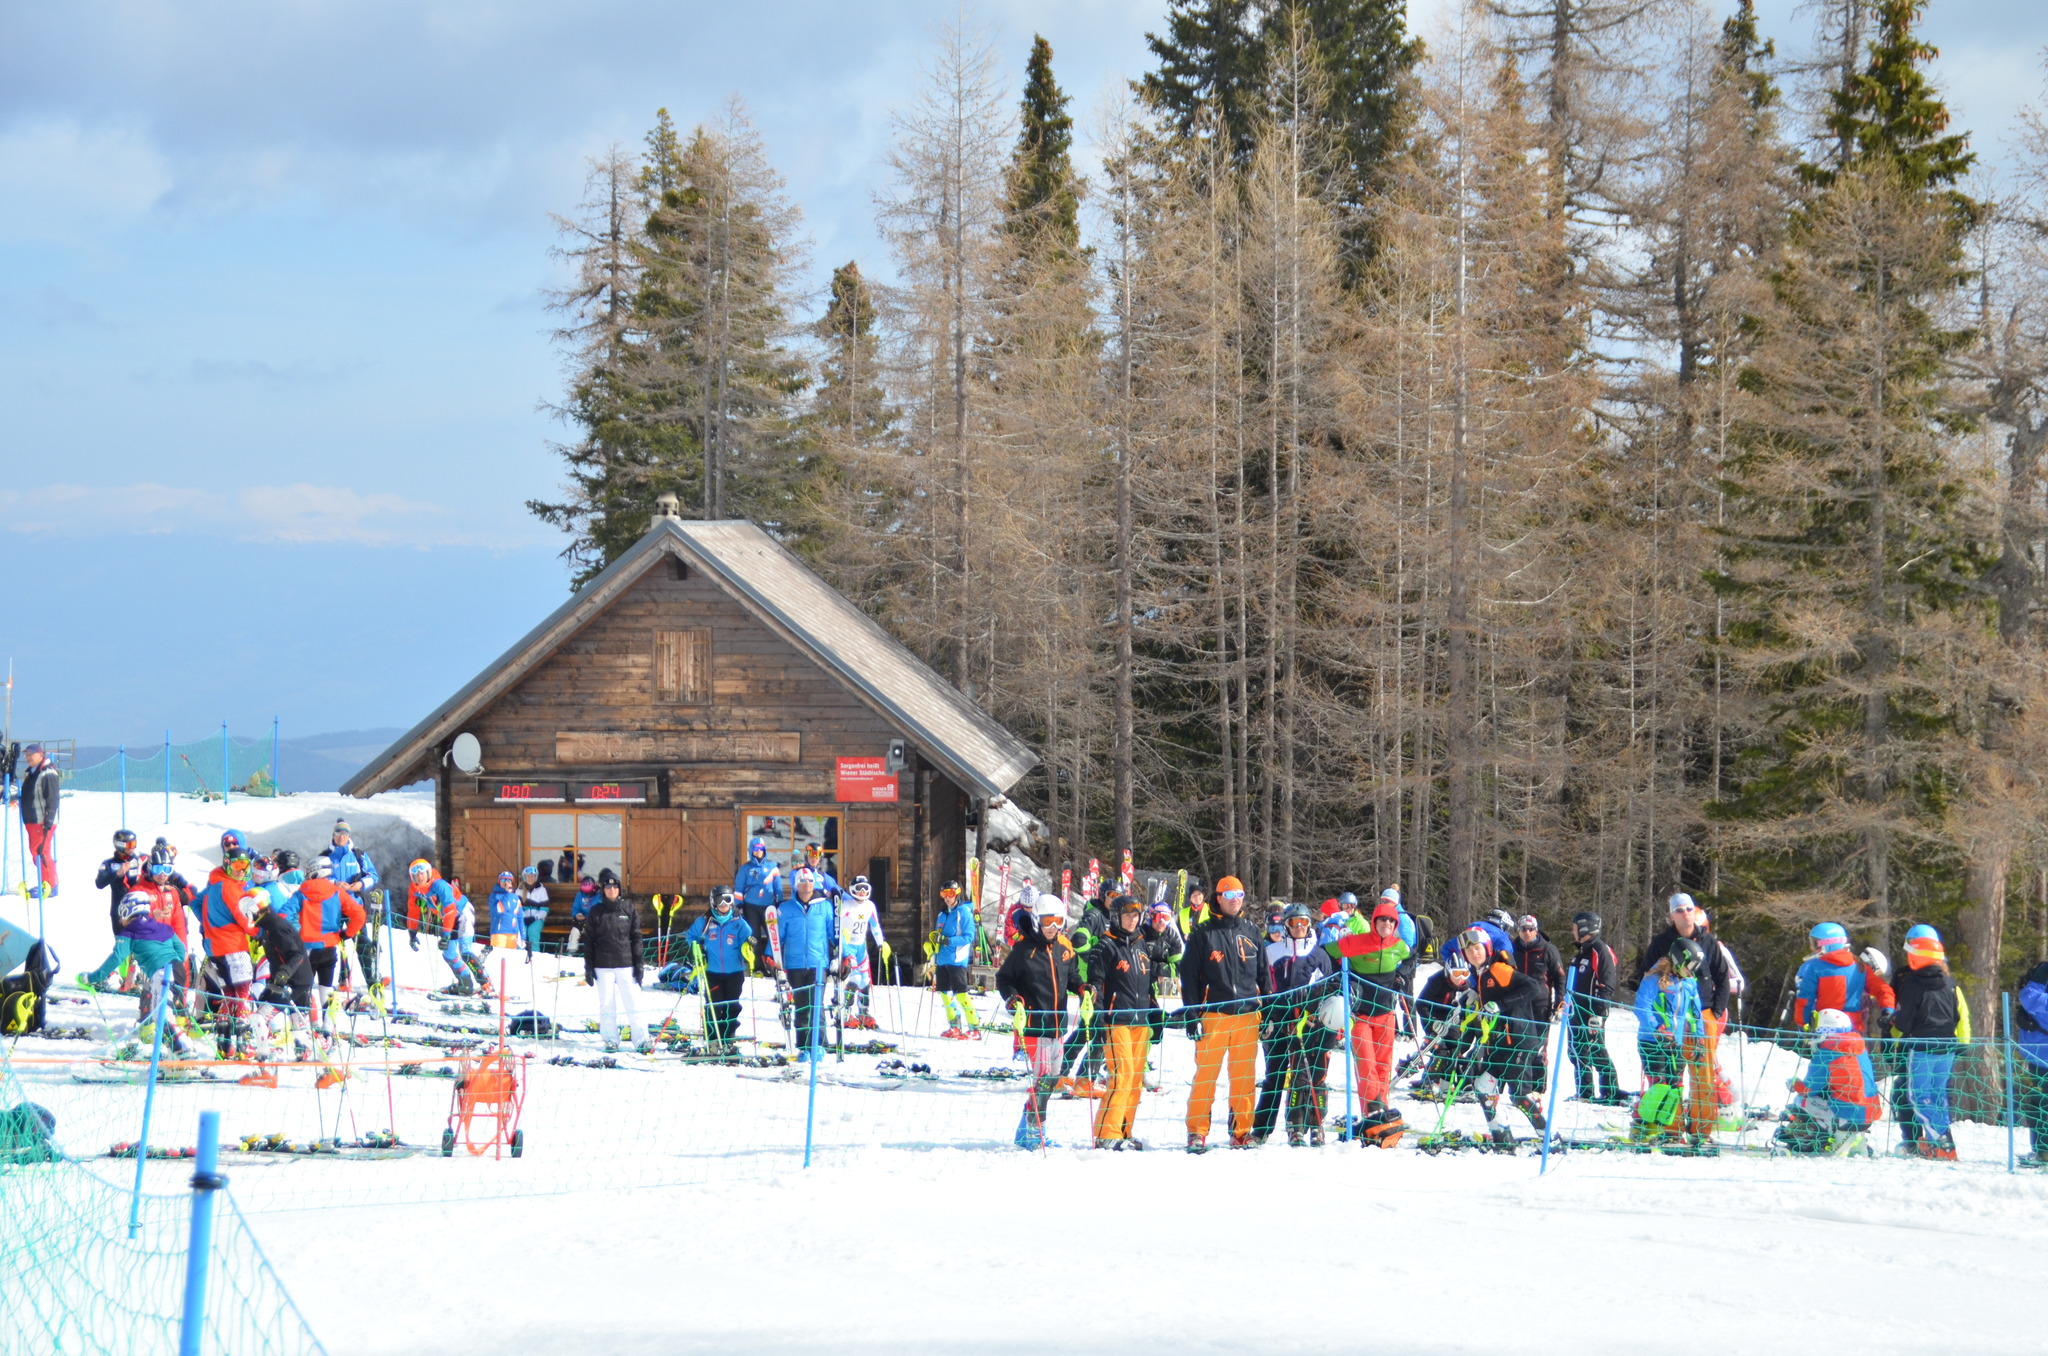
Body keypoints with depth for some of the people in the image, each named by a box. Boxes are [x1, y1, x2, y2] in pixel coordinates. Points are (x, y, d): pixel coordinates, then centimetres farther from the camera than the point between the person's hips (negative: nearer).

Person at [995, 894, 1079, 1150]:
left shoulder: (1064, 948, 10)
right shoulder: (1025, 948, -5)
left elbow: (1072, 978, 18)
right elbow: (1004, 978, -1)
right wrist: (1014, 1002, -17)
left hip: (1057, 1023, 6)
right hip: (1033, 1022, -6)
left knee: (1052, 1076, 10)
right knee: (1043, 1075, -13)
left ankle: (1030, 1129, 22)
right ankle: (1031, 1129, -5)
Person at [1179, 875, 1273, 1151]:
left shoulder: (1251, 933, 14)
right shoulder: (1203, 934, 4)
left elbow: (1264, 974, 18)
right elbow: (1189, 975, 1)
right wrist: (1192, 1014, -6)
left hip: (1247, 1015, 3)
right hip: (1214, 1014, -3)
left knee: (1244, 1076, 4)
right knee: (1206, 1075, -5)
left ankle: (1241, 1132, 10)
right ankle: (1197, 1132, -1)